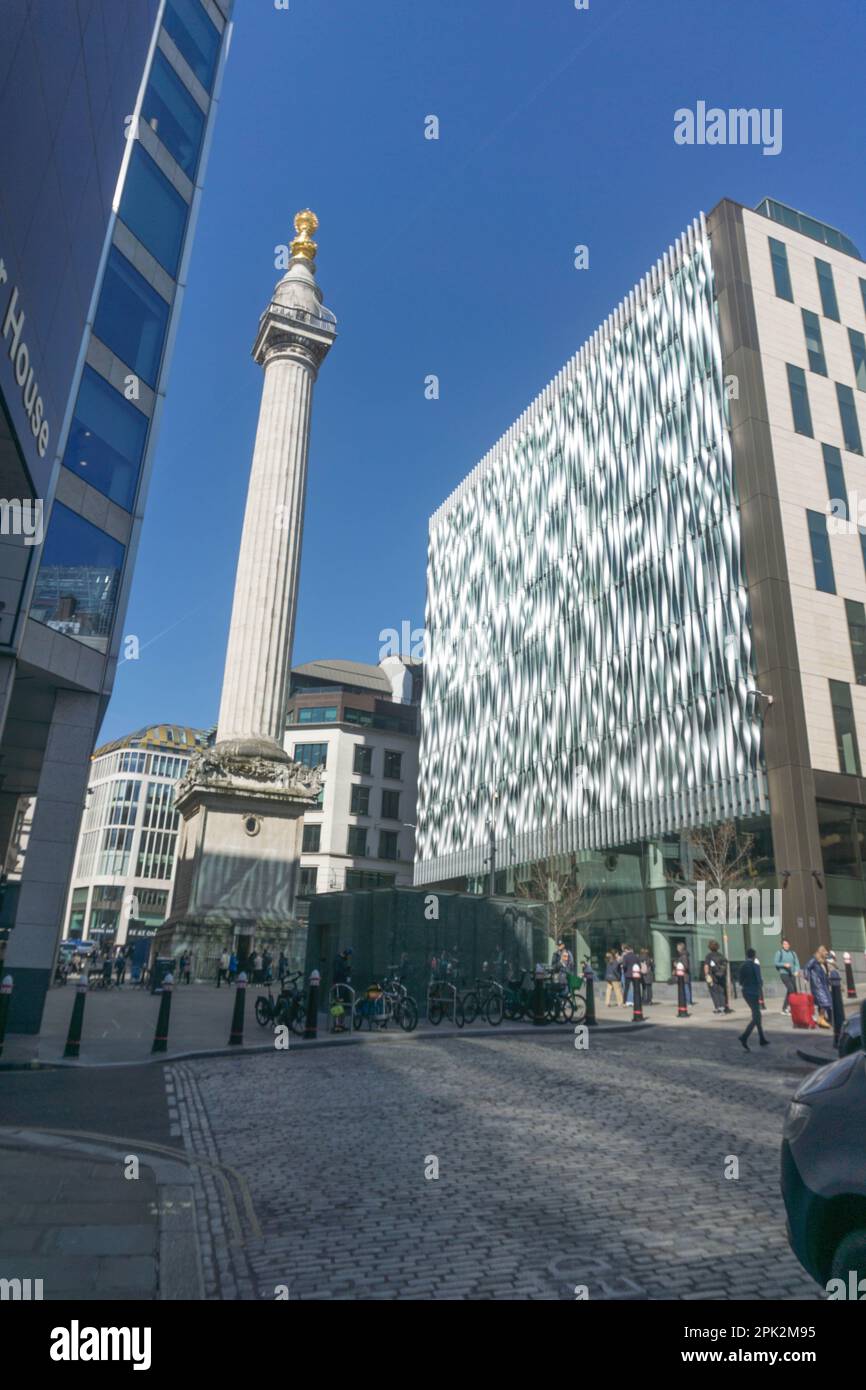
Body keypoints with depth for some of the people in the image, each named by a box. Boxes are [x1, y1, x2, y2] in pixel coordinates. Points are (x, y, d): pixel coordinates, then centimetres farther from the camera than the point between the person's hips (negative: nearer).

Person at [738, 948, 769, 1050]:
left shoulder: (743, 965, 7)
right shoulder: (755, 965, -12)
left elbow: (741, 981, 9)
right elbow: (759, 981, -15)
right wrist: (760, 995, -9)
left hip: (746, 992, 7)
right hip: (754, 993, -7)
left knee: (757, 1015, 18)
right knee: (756, 1017, -3)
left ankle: (762, 1039, 24)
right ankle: (744, 1037, -17)